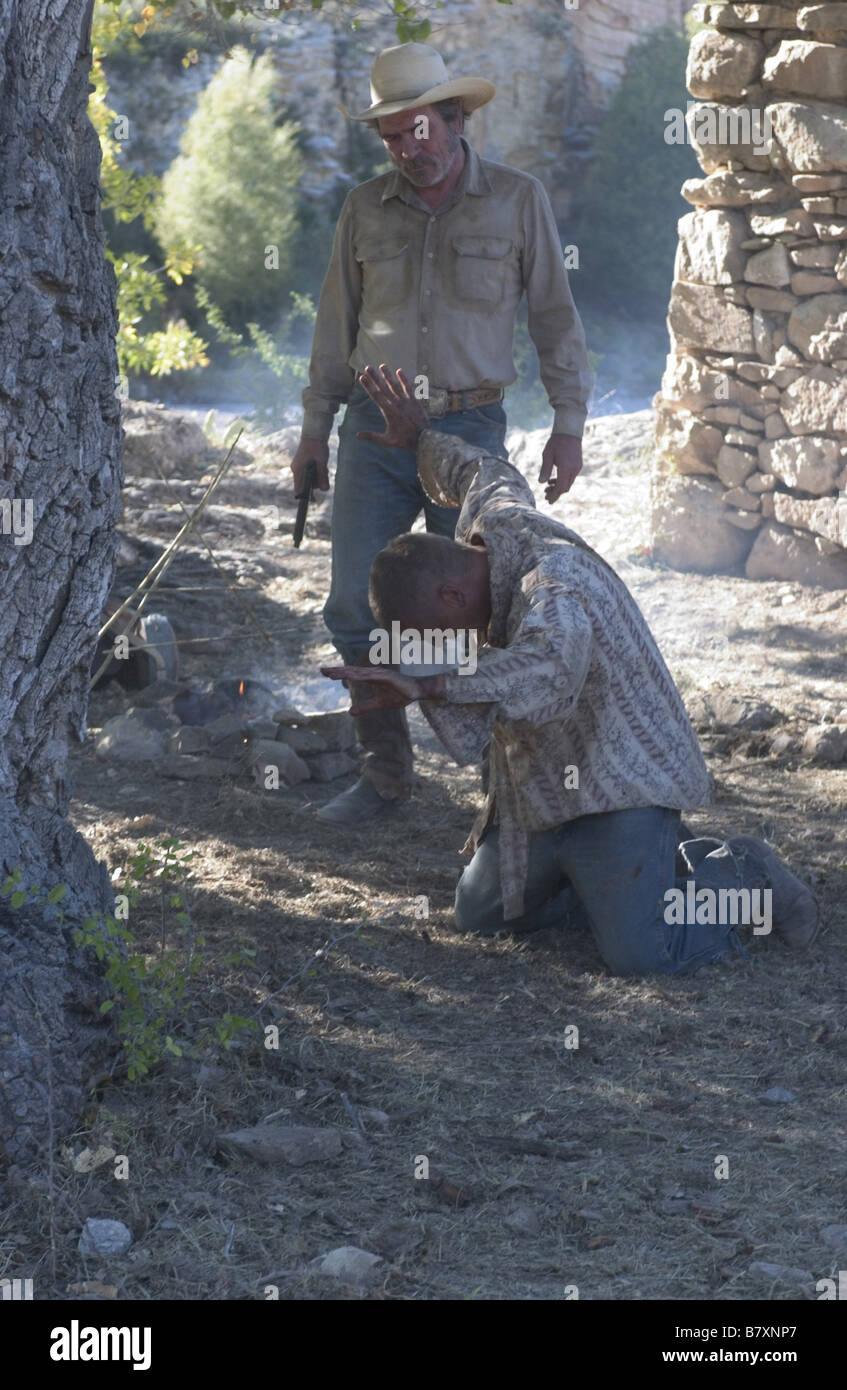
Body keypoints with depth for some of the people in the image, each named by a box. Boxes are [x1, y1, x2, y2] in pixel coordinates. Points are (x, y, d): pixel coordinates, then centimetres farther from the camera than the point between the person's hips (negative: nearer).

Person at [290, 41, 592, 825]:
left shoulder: (518, 201, -3)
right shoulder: (366, 210, 4)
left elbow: (555, 317, 2)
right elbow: (339, 323, 12)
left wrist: (569, 428, -1)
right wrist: (315, 428, 11)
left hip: (469, 431, -3)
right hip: (376, 432, 3)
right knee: (355, 609, -2)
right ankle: (386, 773, 12)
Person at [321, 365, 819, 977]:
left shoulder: (554, 583, -30)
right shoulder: (488, 520, -2)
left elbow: (553, 665, -53)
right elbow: (491, 476, 24)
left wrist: (431, 686, -57)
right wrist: (421, 438, 41)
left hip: (620, 783, -10)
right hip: (545, 793, 10)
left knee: (640, 955, -22)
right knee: (479, 915, 14)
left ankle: (741, 879, 8)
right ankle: (652, 874, 23)